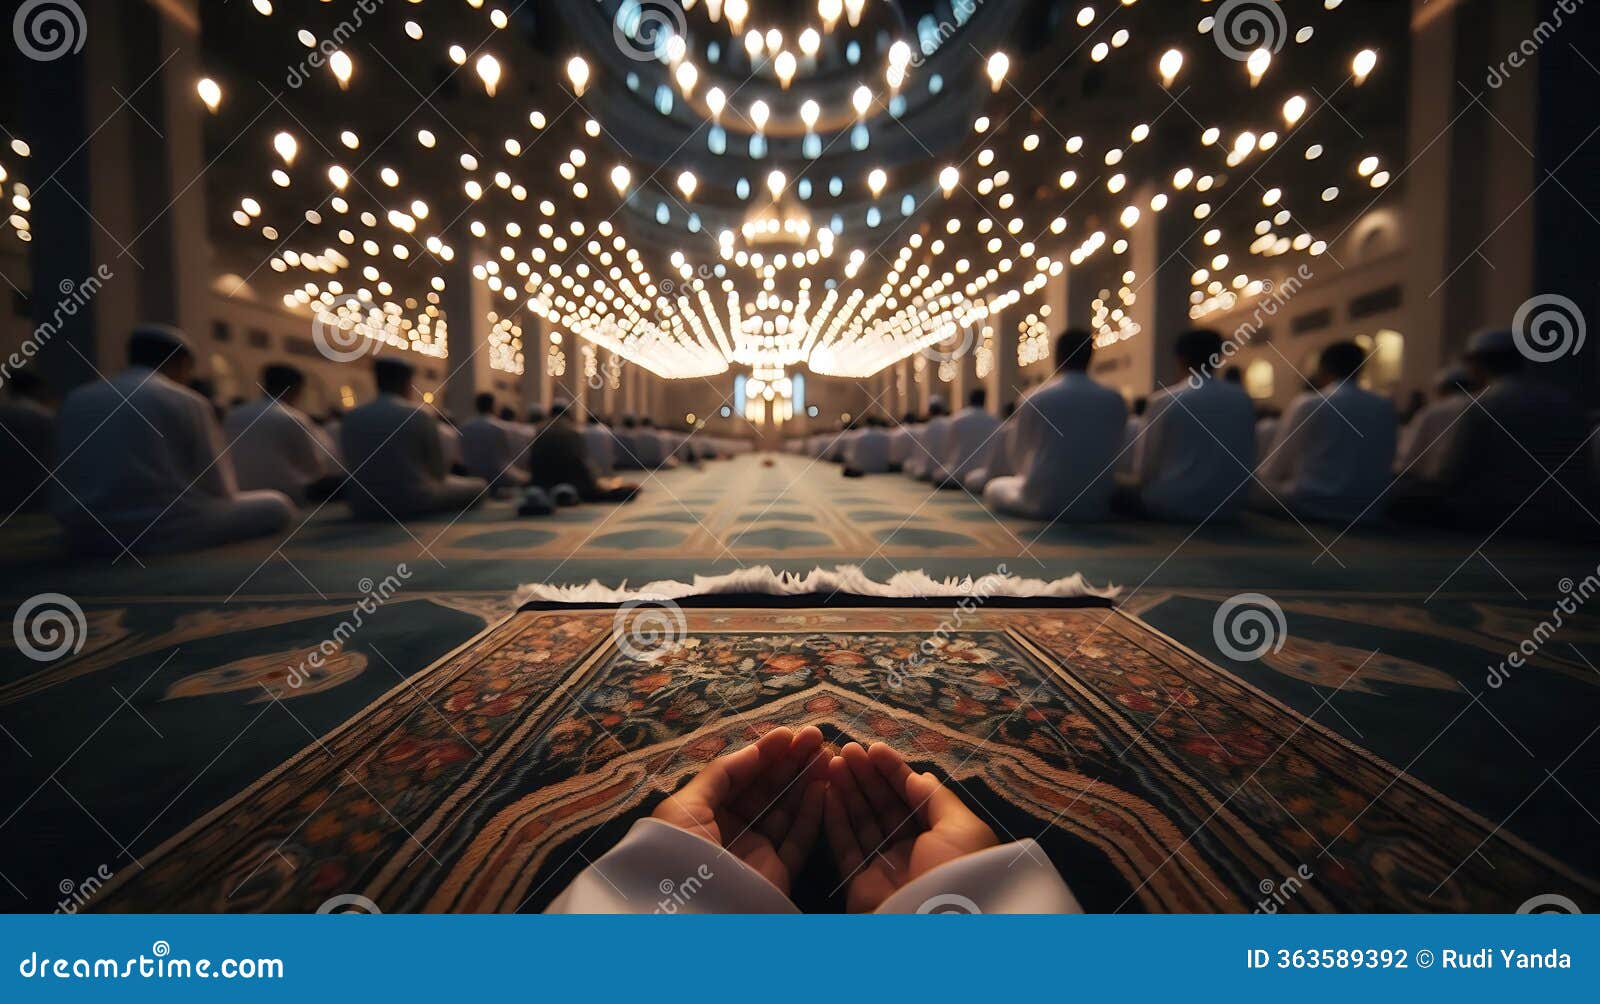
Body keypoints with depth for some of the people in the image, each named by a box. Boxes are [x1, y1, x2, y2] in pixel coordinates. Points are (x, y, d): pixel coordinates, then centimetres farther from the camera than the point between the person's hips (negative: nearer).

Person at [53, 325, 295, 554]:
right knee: (277, 505, 5)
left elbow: (65, 482, 18)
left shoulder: (75, 400, 11)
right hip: (165, 532, -8)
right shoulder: (188, 402, -7)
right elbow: (219, 489, -5)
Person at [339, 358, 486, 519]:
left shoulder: (350, 419, 2)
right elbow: (439, 472, -1)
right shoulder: (420, 415, -9)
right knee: (479, 485, 15)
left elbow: (354, 469, 11)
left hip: (364, 507, 5)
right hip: (415, 502, -4)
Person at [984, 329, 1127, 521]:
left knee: (993, 489, 21)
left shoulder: (1036, 399, -8)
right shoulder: (1115, 400, -1)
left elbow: (1018, 456, 4)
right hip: (1096, 505, 4)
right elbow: (1114, 453, 8)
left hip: (1044, 502, -4)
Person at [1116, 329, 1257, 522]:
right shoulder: (1243, 400, 4)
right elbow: (1248, 461, 10)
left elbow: (1144, 469, -9)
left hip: (1175, 504, -5)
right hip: (1229, 506, 6)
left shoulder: (1163, 400, -9)